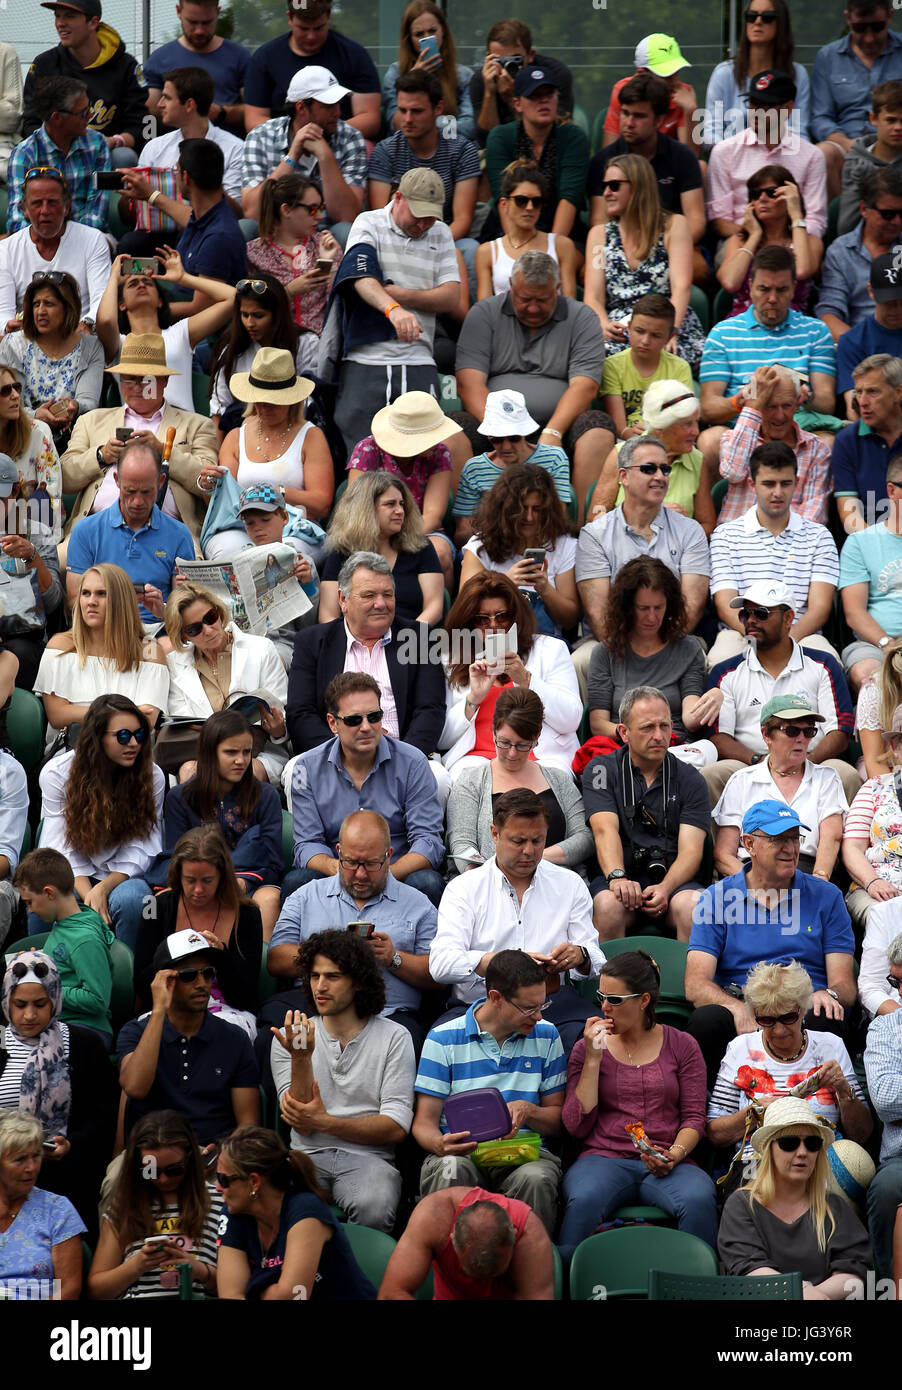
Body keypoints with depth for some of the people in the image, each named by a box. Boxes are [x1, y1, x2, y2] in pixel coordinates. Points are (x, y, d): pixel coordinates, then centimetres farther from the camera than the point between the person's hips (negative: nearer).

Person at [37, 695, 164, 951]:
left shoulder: (152, 776, -5)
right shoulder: (56, 774, -6)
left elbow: (139, 849, -6)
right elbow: (65, 849, -9)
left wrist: (102, 890, -22)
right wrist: (88, 896, -24)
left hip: (121, 875, 1)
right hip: (73, 878, -1)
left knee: (129, 899, -34)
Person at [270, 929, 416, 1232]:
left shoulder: (393, 1037, 7)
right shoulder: (291, 1038, 12)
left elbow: (396, 1127, -1)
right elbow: (302, 1126, 1)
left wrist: (325, 1122, -11)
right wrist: (301, 1059, -14)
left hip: (367, 1158, -1)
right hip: (308, 1156, 1)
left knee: (373, 1207, -36)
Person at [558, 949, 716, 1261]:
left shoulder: (682, 1046, 13)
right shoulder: (587, 1048, 13)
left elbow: (694, 1117, 9)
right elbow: (577, 1126, 3)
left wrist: (674, 1154, -11)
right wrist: (593, 1059, -1)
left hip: (667, 1164, 0)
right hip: (603, 1158, 0)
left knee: (699, 1200, -35)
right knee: (583, 1201, -37)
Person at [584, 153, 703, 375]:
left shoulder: (673, 226, 9)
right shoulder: (600, 234, 19)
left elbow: (681, 287, -4)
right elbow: (593, 296, 7)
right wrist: (604, 325, -17)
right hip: (619, 335, 2)